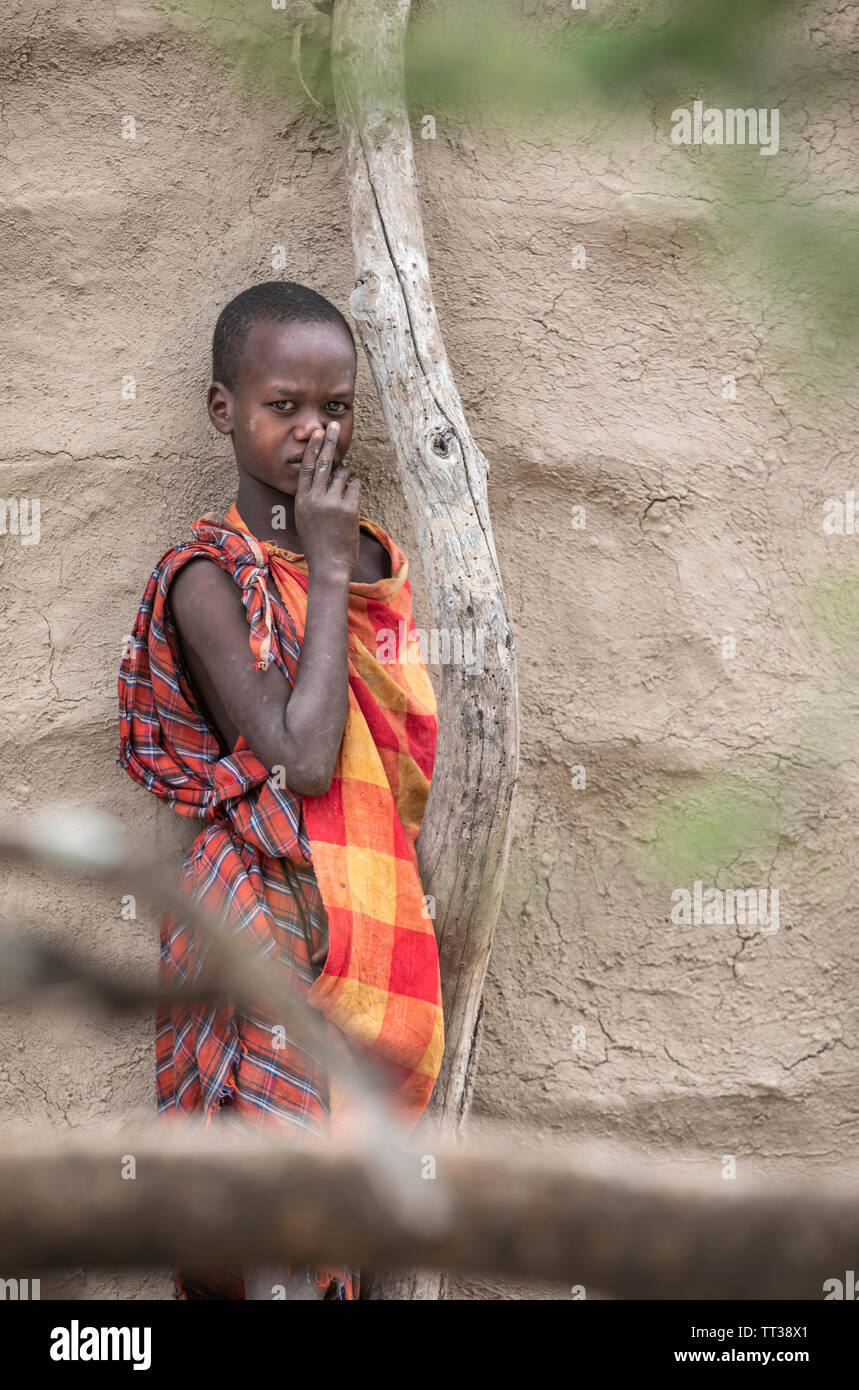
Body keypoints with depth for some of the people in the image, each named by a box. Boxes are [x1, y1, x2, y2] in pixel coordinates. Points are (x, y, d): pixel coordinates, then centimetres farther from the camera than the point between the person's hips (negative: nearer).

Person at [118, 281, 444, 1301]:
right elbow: (300, 759, -20)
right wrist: (328, 571, -14)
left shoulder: (375, 560, 10)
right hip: (272, 929, -6)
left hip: (377, 922, 6)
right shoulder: (209, 574, -9)